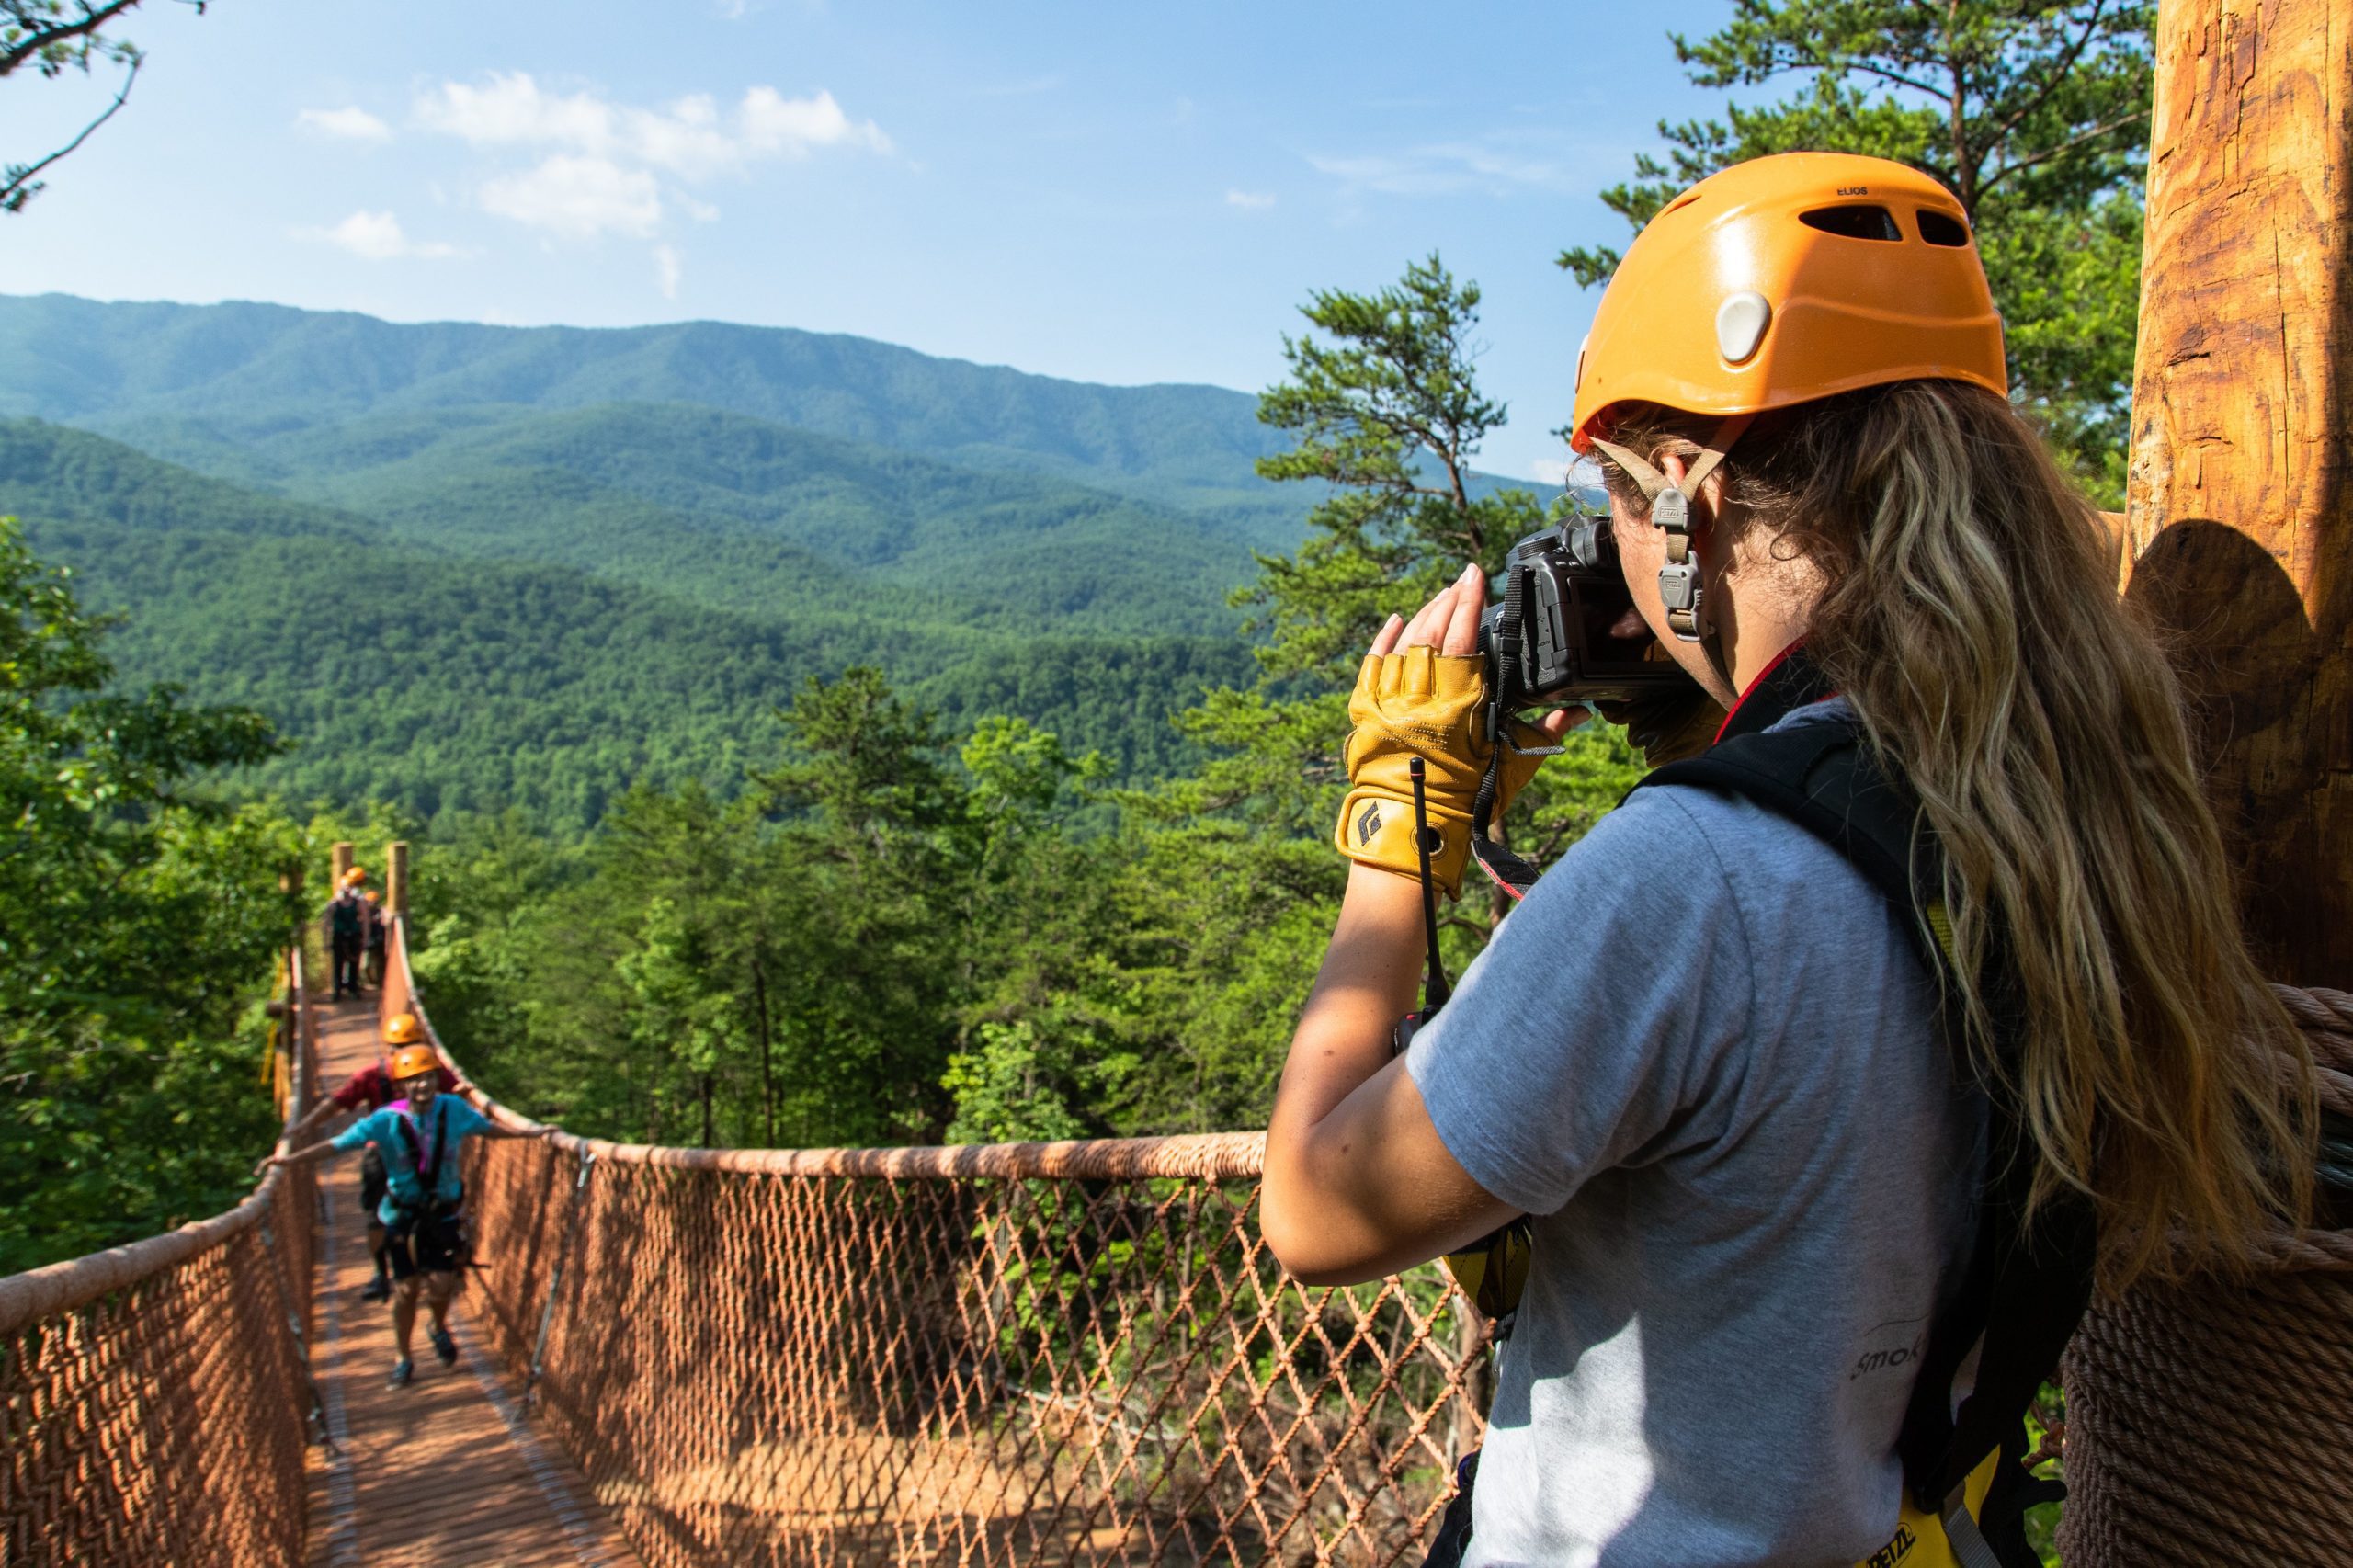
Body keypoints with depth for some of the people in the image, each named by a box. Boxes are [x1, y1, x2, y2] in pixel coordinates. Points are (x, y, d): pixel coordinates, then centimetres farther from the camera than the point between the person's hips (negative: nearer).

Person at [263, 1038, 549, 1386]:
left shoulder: (454, 1109, -11)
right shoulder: (386, 1120, -16)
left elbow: (487, 1127, 6)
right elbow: (338, 1144, -19)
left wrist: (530, 1134, 10)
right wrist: (291, 1159, -29)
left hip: (445, 1214, 1)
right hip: (403, 1215, -1)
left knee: (440, 1284, -5)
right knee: (405, 1288, 4)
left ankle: (440, 1329, 29)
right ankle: (404, 1359, 24)